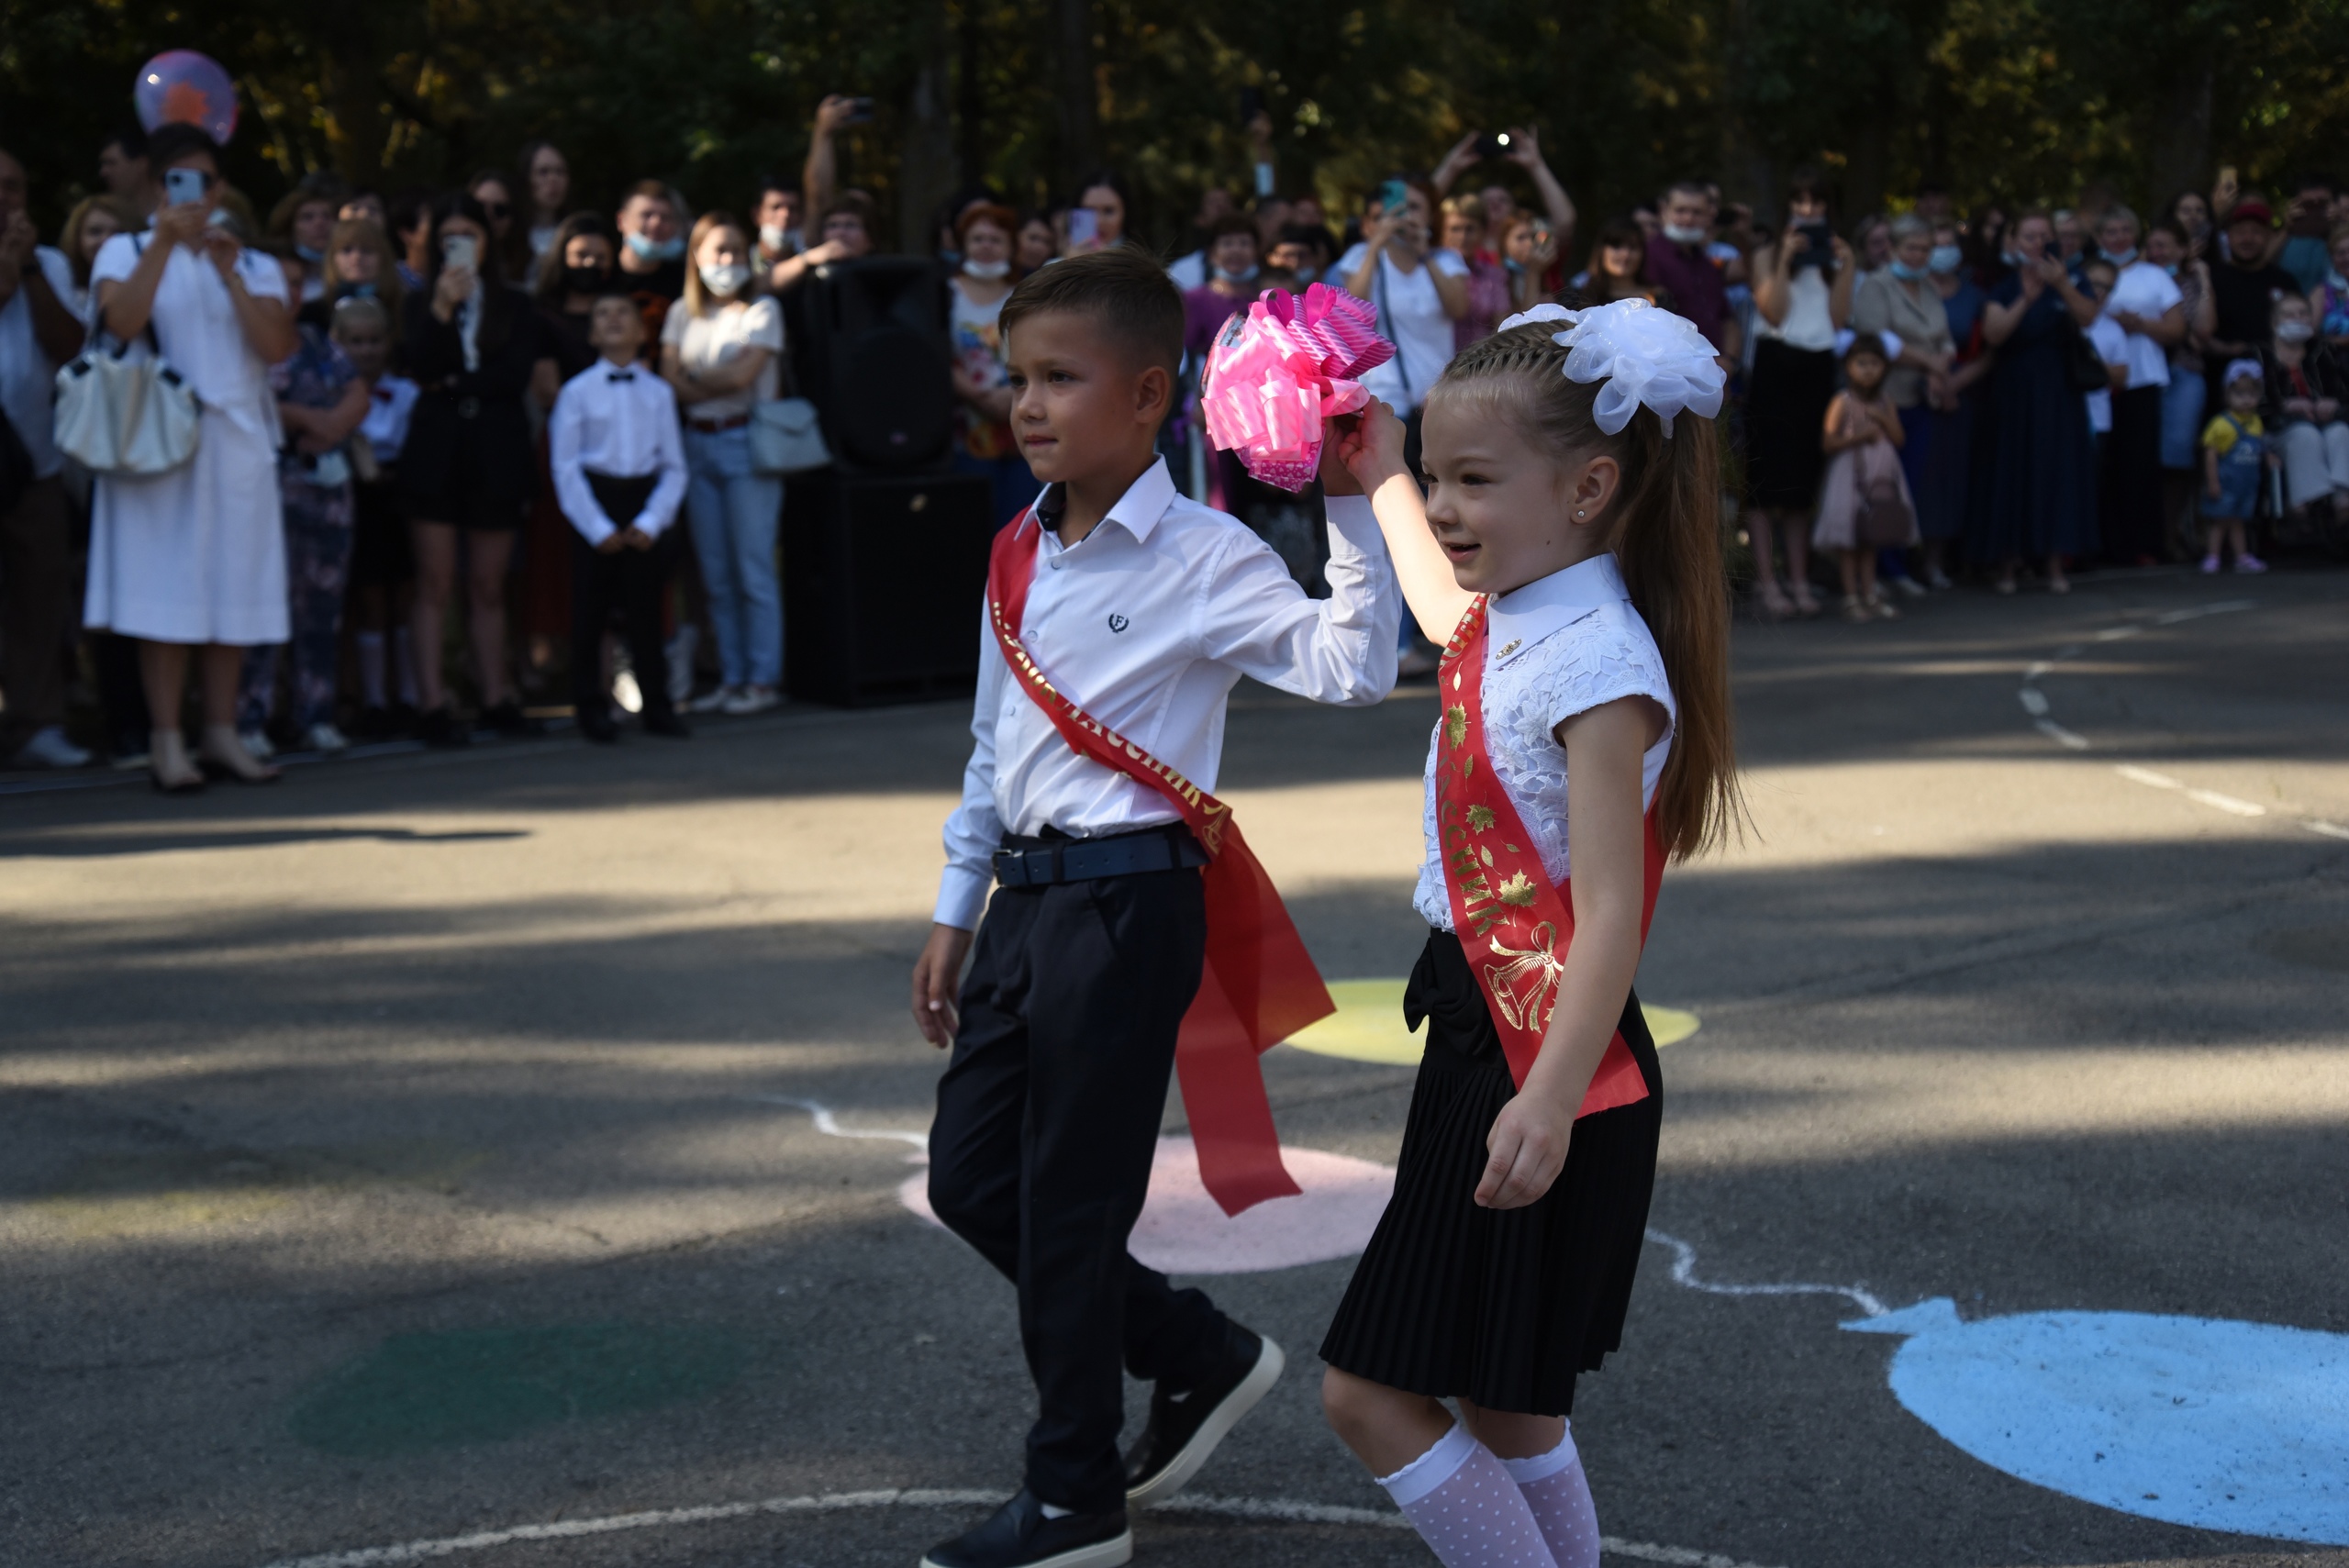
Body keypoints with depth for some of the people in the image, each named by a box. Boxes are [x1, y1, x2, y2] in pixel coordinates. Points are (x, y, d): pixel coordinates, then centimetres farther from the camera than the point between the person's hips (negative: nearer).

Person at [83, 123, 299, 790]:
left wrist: (228, 272, -10)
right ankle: (167, 741, -3)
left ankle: (221, 733, 10)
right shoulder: (125, 251, 7)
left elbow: (277, 347, -3)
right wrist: (163, 244, -18)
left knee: (233, 588, 3)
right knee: (164, 590, -6)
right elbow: (122, 322, -13)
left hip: (238, 441, 3)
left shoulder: (255, 264, 14)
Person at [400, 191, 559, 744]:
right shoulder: (420, 303, 10)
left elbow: (518, 375, -3)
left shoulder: (515, 306, 10)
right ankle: (433, 705, -4)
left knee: (488, 586, 6)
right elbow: (416, 365, -7)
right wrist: (441, 309, -18)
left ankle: (495, 698, 12)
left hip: (497, 454, 1)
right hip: (436, 450, 0)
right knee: (434, 585, -3)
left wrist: (455, 383, -5)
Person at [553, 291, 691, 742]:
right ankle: (591, 708, 12)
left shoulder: (658, 392, 4)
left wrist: (650, 521, -9)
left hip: (645, 500, 1)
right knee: (590, 611, 2)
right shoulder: (577, 392, -1)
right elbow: (565, 467, -4)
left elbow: (674, 466, 3)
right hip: (594, 504, -1)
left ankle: (657, 706, 14)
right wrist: (598, 529, -11)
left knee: (645, 611, 6)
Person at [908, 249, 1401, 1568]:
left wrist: (1352, 506, -29)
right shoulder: (1020, 557, 10)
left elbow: (1355, 668, -24)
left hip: (1129, 902, -8)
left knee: (1069, 1206, 0)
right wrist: (958, 913, 20)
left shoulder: (1206, 559, -12)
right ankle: (1203, 1356, 29)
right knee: (969, 1177, 12)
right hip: (1029, 898, 8)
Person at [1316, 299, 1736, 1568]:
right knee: (1502, 1407, 19)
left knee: (1371, 1395, -4)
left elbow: (1608, 914, -27)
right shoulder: (1511, 616, 6)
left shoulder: (1597, 667, -22)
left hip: (1538, 1061, -10)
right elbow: (1445, 614, 34)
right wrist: (1380, 478, 39)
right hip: (1480, 1031, 10)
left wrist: (1549, 1103, -35)